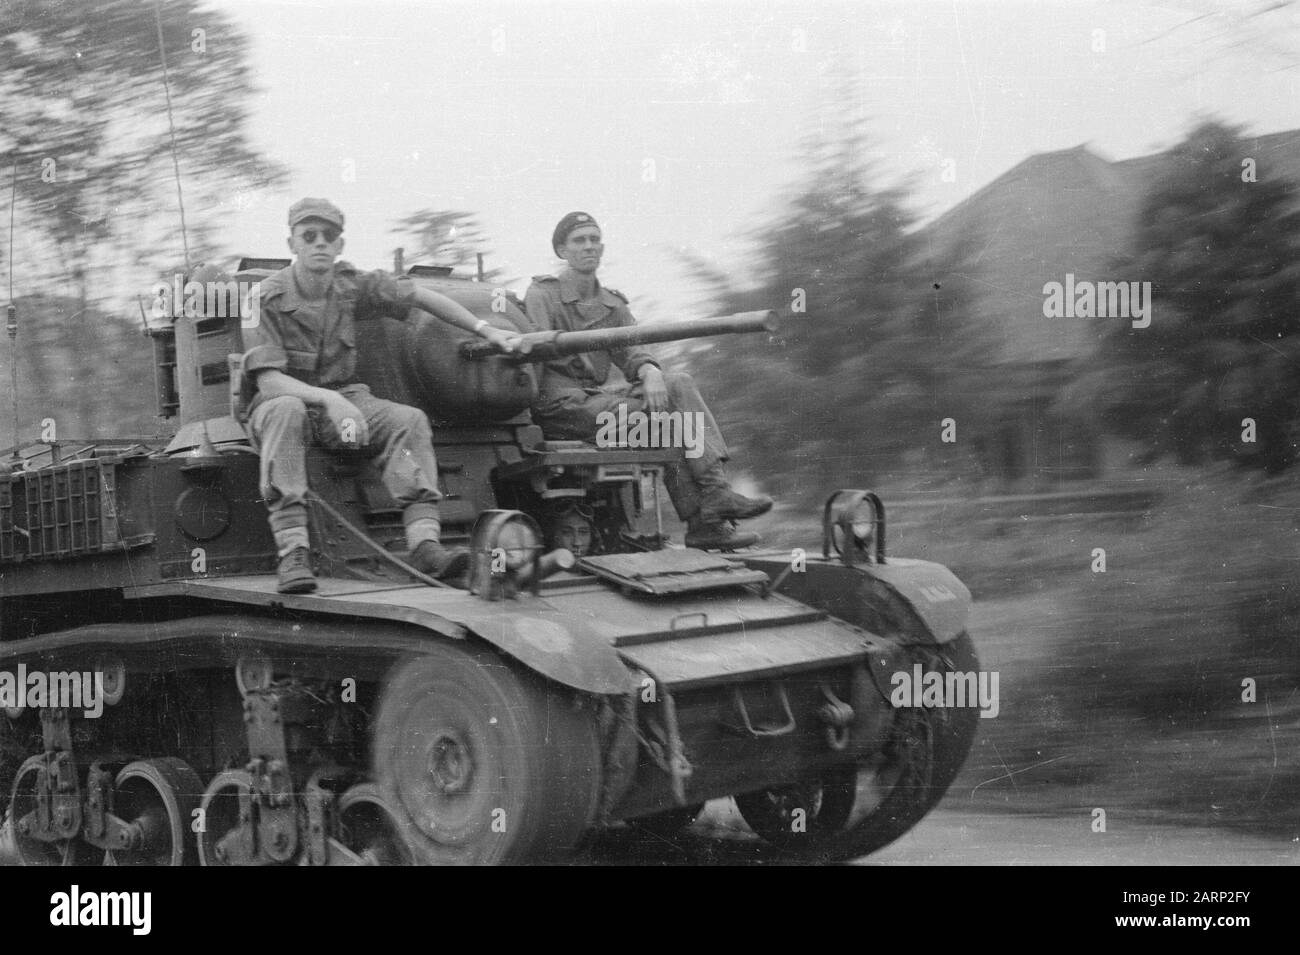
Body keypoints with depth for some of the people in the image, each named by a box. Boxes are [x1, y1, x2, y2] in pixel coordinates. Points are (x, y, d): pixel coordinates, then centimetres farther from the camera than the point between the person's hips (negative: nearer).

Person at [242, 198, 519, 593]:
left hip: (342, 399, 4)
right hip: (283, 400, -4)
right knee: (287, 411, -39)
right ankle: (292, 552, -44)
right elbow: (267, 380, -21)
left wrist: (486, 331, 7)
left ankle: (424, 542, -33)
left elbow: (423, 297, 11)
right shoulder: (267, 298, -12)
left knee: (410, 419, -20)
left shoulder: (352, 285, 0)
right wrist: (328, 398, -36)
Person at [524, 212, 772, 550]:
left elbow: (632, 351, 4)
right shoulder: (542, 294, -3)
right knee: (661, 417, -19)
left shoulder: (612, 304, 17)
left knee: (679, 384, -12)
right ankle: (703, 522, -13)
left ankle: (715, 492, -21)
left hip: (596, 396, 7)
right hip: (560, 406, -7)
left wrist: (650, 373, -18)